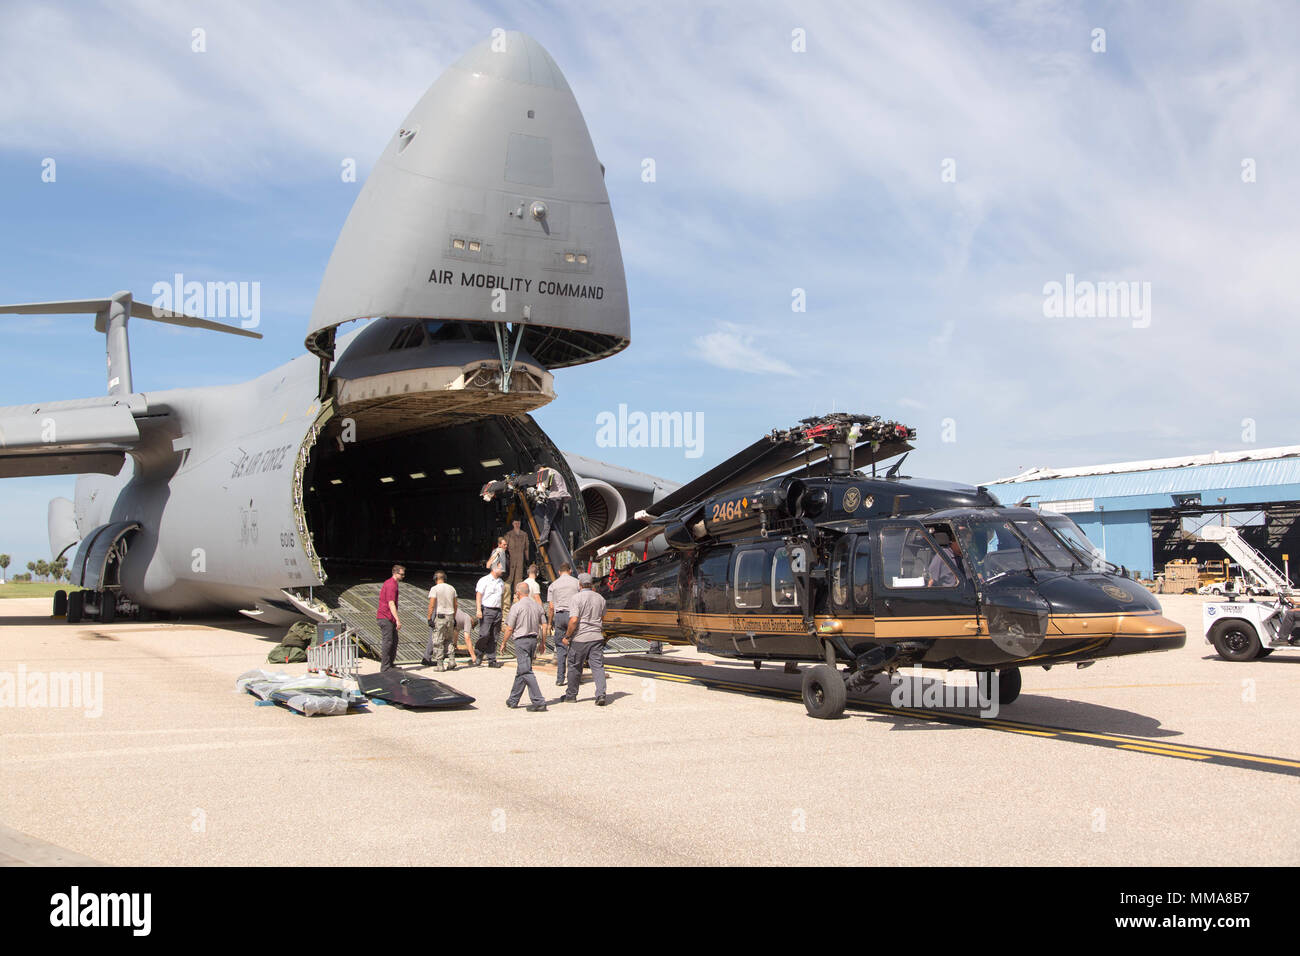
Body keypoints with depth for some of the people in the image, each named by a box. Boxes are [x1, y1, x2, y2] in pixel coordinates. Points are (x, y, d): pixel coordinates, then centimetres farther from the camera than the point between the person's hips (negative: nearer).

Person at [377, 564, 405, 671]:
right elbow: (391, 604, -24)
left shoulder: (389, 583, 17)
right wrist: (397, 620, -27)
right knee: (388, 641, -8)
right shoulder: (391, 585, -17)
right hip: (386, 618, -10)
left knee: (394, 640, 14)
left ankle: (391, 663, 21)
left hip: (389, 618, 10)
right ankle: (385, 666, -4)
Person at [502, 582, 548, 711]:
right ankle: (513, 700, 25)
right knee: (521, 671, 17)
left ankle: (539, 702, -16)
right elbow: (543, 626, 9)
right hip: (533, 639, 7)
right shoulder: (537, 605, 8)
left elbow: (509, 629, -8)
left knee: (526, 671, -9)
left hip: (521, 640, -7)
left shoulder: (516, 607, -10)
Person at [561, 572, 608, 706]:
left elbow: (574, 620, -19)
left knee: (575, 668, 10)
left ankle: (571, 695, 22)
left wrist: (567, 636, -8)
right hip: (597, 637, 4)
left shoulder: (576, 598, -10)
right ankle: (601, 694, -13)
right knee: (598, 666, 2)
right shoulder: (600, 598, 7)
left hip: (580, 639, -4)